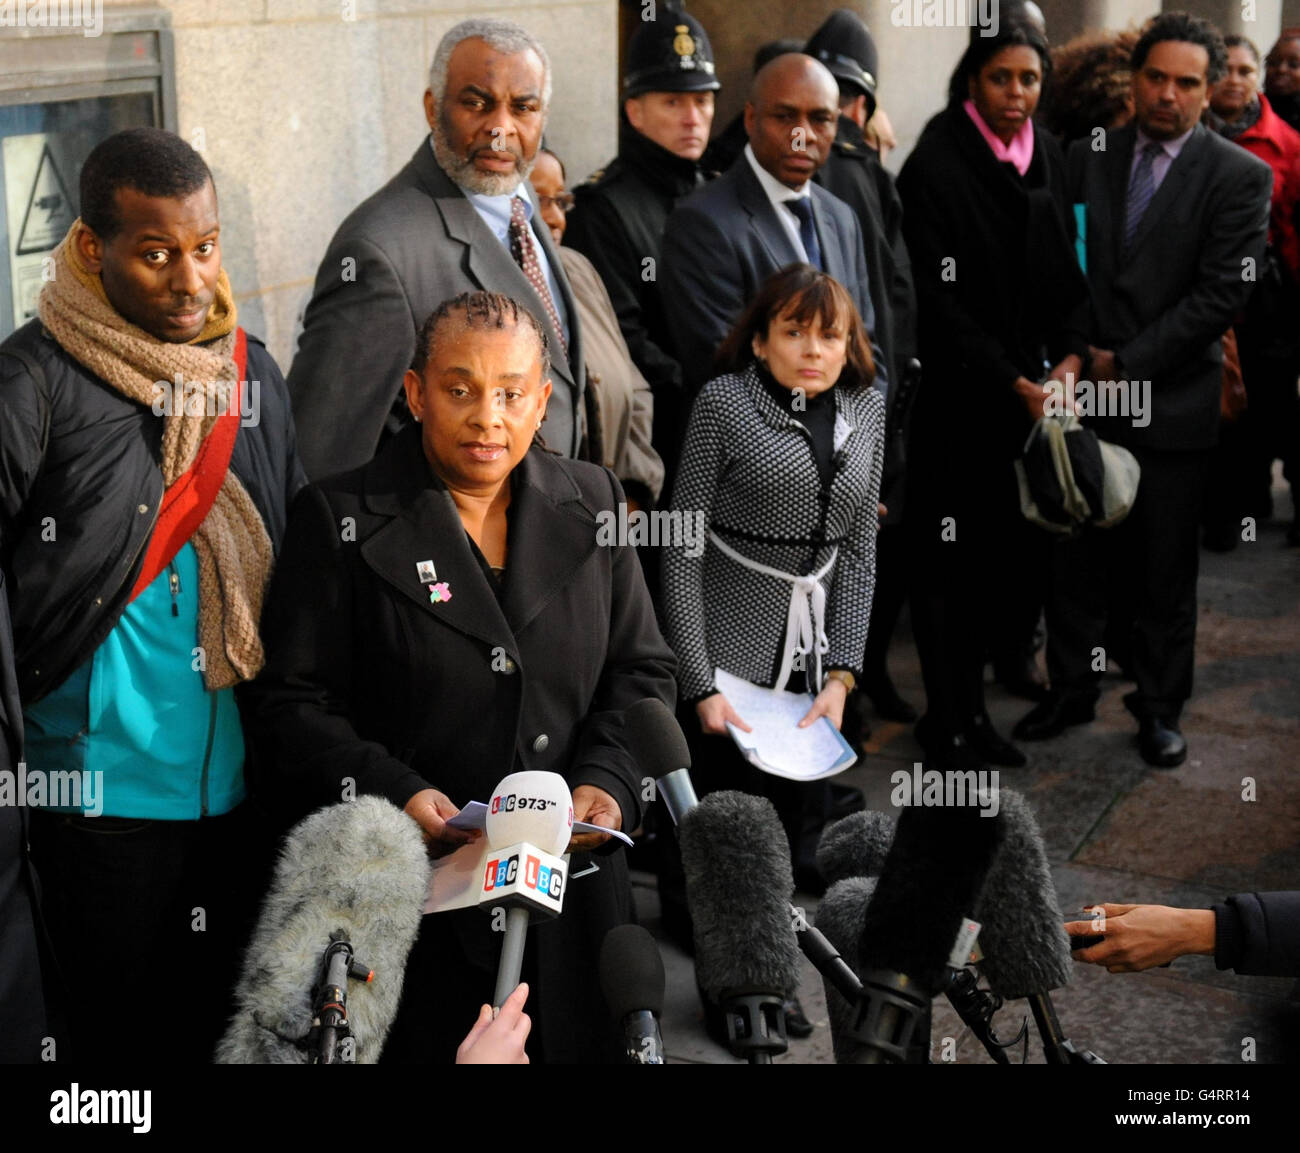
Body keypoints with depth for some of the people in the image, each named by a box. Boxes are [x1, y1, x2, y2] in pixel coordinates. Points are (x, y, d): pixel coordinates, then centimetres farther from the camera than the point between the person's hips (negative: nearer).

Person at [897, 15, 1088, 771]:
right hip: (956, 395, -6)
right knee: (951, 563, 2)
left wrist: (1069, 356, -3)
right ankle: (948, 725, 17)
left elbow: (1065, 273, 14)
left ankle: (969, 705, 24)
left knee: (1023, 555, 6)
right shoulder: (935, 166, -11)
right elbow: (939, 302, -14)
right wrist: (1014, 384, -15)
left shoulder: (1048, 157, 8)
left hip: (1029, 389, 6)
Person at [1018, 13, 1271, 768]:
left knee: (1166, 573, 8)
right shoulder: (1089, 159, 7)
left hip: (1172, 406, -3)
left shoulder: (1239, 177, -4)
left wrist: (1127, 363, -13)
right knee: (1075, 558, 10)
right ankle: (1072, 691, 26)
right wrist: (1077, 355, -7)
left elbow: (1221, 295, -11)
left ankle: (1160, 708, 23)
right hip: (1086, 393, 3)